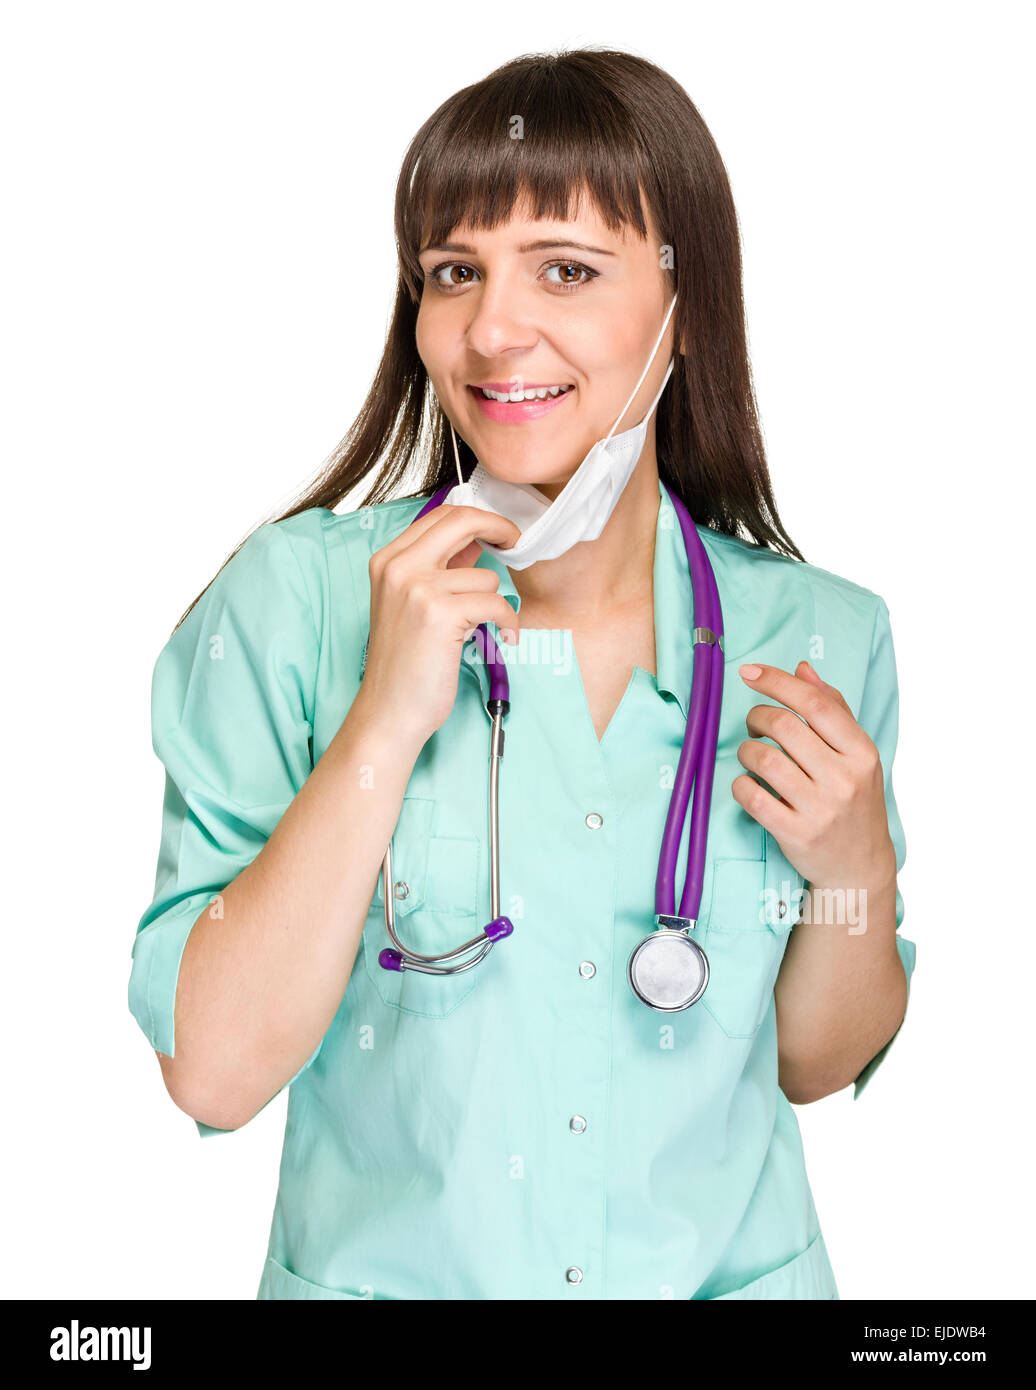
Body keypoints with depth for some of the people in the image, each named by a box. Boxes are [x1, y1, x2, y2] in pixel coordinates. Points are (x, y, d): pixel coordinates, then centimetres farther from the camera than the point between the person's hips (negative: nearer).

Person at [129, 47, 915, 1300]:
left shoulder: (821, 640, -10)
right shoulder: (294, 598, -16)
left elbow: (811, 1064, 1)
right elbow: (212, 1074, -19)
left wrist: (855, 870, -17)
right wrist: (386, 722, -27)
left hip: (736, 1271, 2)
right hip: (381, 1268, -1)